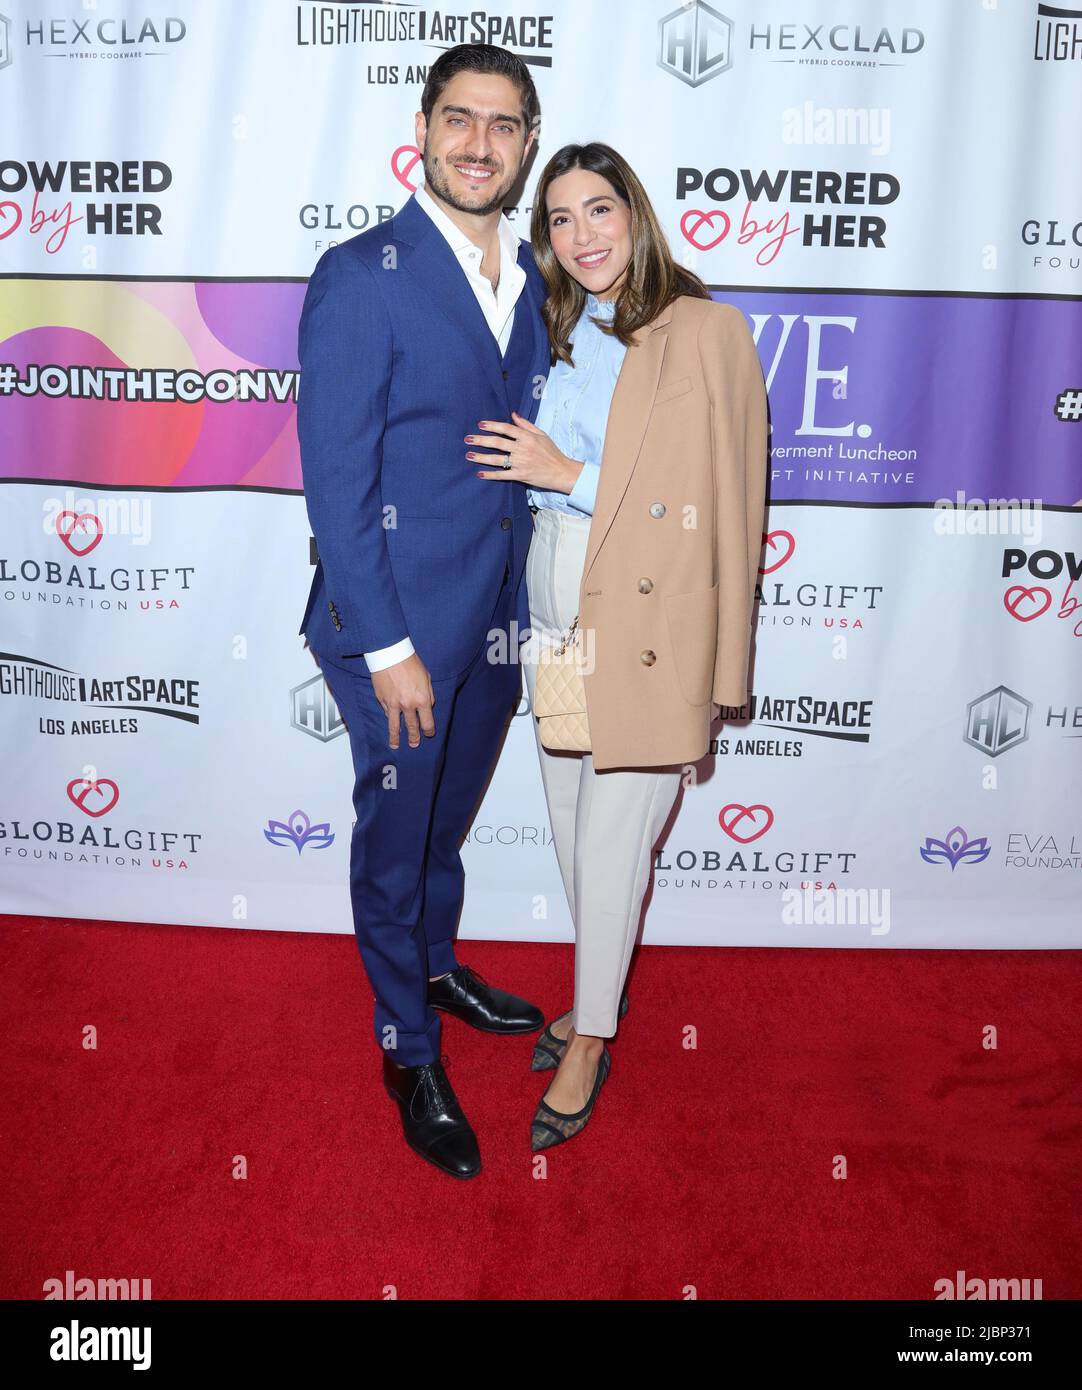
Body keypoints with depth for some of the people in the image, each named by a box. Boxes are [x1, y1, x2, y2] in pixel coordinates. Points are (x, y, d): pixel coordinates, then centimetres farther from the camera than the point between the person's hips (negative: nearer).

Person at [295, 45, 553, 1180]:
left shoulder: (531, 280, 7)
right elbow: (335, 479, -16)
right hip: (398, 628, -6)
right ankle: (410, 1052, 32)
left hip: (497, 619, 6)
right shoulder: (360, 277, -14)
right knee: (395, 836, 11)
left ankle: (436, 964, 50)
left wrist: (525, 610, 8)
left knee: (447, 817, 24)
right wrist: (387, 647, -18)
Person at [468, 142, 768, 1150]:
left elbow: (722, 501, -12)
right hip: (556, 605, 6)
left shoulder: (707, 330, -7)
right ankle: (601, 992, 37)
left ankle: (588, 1040, 21)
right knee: (571, 822, 16)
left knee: (613, 836, 2)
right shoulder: (554, 332, 12)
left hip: (651, 619, -6)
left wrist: (569, 474, -15)